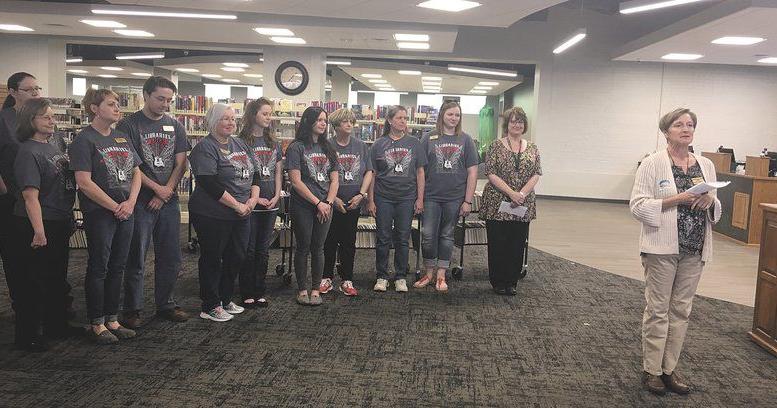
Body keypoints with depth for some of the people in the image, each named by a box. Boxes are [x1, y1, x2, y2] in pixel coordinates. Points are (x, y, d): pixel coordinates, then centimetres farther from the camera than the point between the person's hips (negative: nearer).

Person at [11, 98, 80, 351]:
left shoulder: (53, 147, 11)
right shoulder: (28, 152, -15)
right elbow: (30, 195, -21)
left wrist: (69, 219, 19)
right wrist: (38, 231, -25)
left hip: (60, 224, 9)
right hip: (39, 226, -9)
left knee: (57, 278, 18)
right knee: (33, 282, 2)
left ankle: (56, 325, 32)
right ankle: (27, 335, 14)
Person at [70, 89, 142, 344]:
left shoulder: (122, 137, 13)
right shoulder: (84, 139, -8)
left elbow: (136, 172, 12)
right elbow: (84, 181, -16)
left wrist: (131, 202, -4)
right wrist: (115, 207, -14)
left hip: (125, 213, 6)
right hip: (99, 214, -6)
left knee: (117, 267, 11)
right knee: (98, 268, 3)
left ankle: (112, 320, 22)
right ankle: (97, 324, 15)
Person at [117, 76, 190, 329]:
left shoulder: (175, 127, 10)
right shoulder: (129, 125, -3)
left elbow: (180, 164, 6)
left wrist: (167, 191, -6)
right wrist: (157, 188, -10)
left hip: (169, 202, 5)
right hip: (140, 201, -4)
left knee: (171, 258, 9)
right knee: (136, 259, 2)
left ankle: (165, 305, 23)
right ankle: (132, 310, 14)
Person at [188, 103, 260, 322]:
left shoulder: (240, 145, 12)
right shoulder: (205, 147, -11)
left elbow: (254, 174, 14)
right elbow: (209, 183, -21)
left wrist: (254, 198, -3)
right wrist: (237, 205, -19)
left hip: (241, 215, 8)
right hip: (213, 215, -7)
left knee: (236, 257, 14)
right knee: (212, 259, 4)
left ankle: (226, 299, 30)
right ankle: (211, 306, 16)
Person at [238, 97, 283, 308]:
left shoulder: (273, 143, 12)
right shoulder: (242, 142, -5)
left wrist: (277, 196, 1)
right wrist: (255, 198, -12)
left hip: (270, 205, 5)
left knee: (263, 250, 10)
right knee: (249, 249, 1)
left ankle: (259, 292, 18)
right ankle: (247, 293, 11)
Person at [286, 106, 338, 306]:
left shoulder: (328, 149, 12)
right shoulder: (296, 147, -4)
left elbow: (334, 180, 10)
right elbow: (296, 181, -11)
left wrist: (328, 203, -6)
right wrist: (318, 203, -11)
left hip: (325, 206, 4)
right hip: (303, 206, -4)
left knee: (318, 248, 8)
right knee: (303, 247, 4)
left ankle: (315, 289, 18)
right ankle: (302, 289, 16)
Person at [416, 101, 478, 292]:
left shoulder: (465, 140, 3)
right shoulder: (429, 138, 1)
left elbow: (472, 172, 2)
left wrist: (468, 200, -3)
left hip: (455, 197, 1)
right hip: (431, 196, 0)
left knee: (446, 235, 10)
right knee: (428, 236, 1)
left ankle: (441, 276, 20)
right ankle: (429, 273, 19)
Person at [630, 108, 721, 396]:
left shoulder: (706, 165, 10)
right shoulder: (652, 164, -6)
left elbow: (716, 209, 16)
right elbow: (638, 206, -12)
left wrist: (710, 201, -7)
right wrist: (677, 199, -20)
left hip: (695, 249, 5)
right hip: (662, 247, -5)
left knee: (681, 309, 10)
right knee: (658, 309, 2)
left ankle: (669, 369, 22)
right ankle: (652, 370, 15)